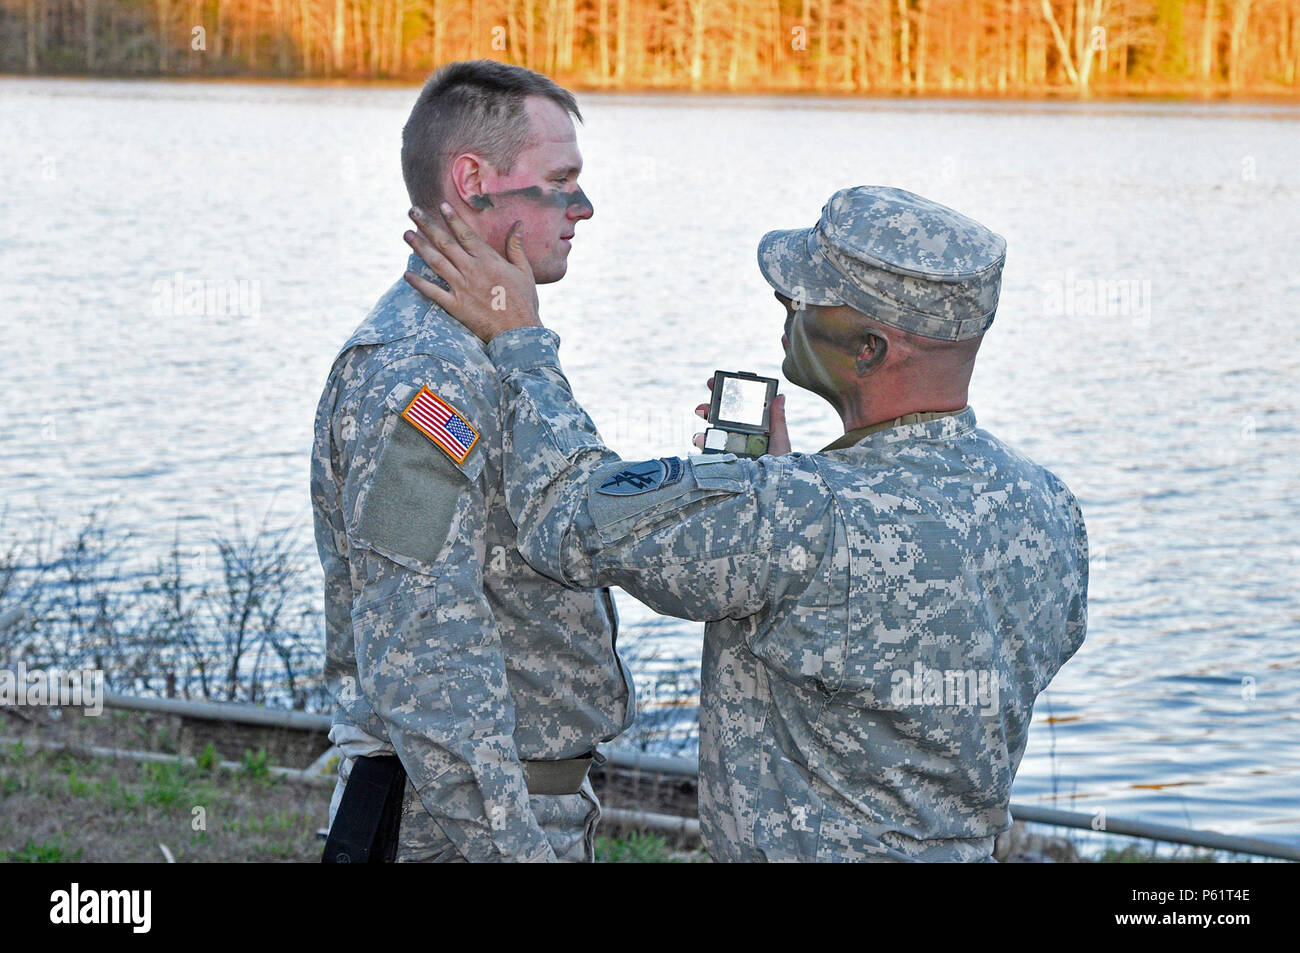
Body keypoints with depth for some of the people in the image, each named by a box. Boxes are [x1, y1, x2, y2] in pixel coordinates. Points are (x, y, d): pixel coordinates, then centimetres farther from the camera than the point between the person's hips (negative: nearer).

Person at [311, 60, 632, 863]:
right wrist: (519, 846, -25)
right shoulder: (418, 376, -20)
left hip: (541, 805, 10)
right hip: (465, 824, -10)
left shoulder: (479, 350, 15)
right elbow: (422, 661, -26)